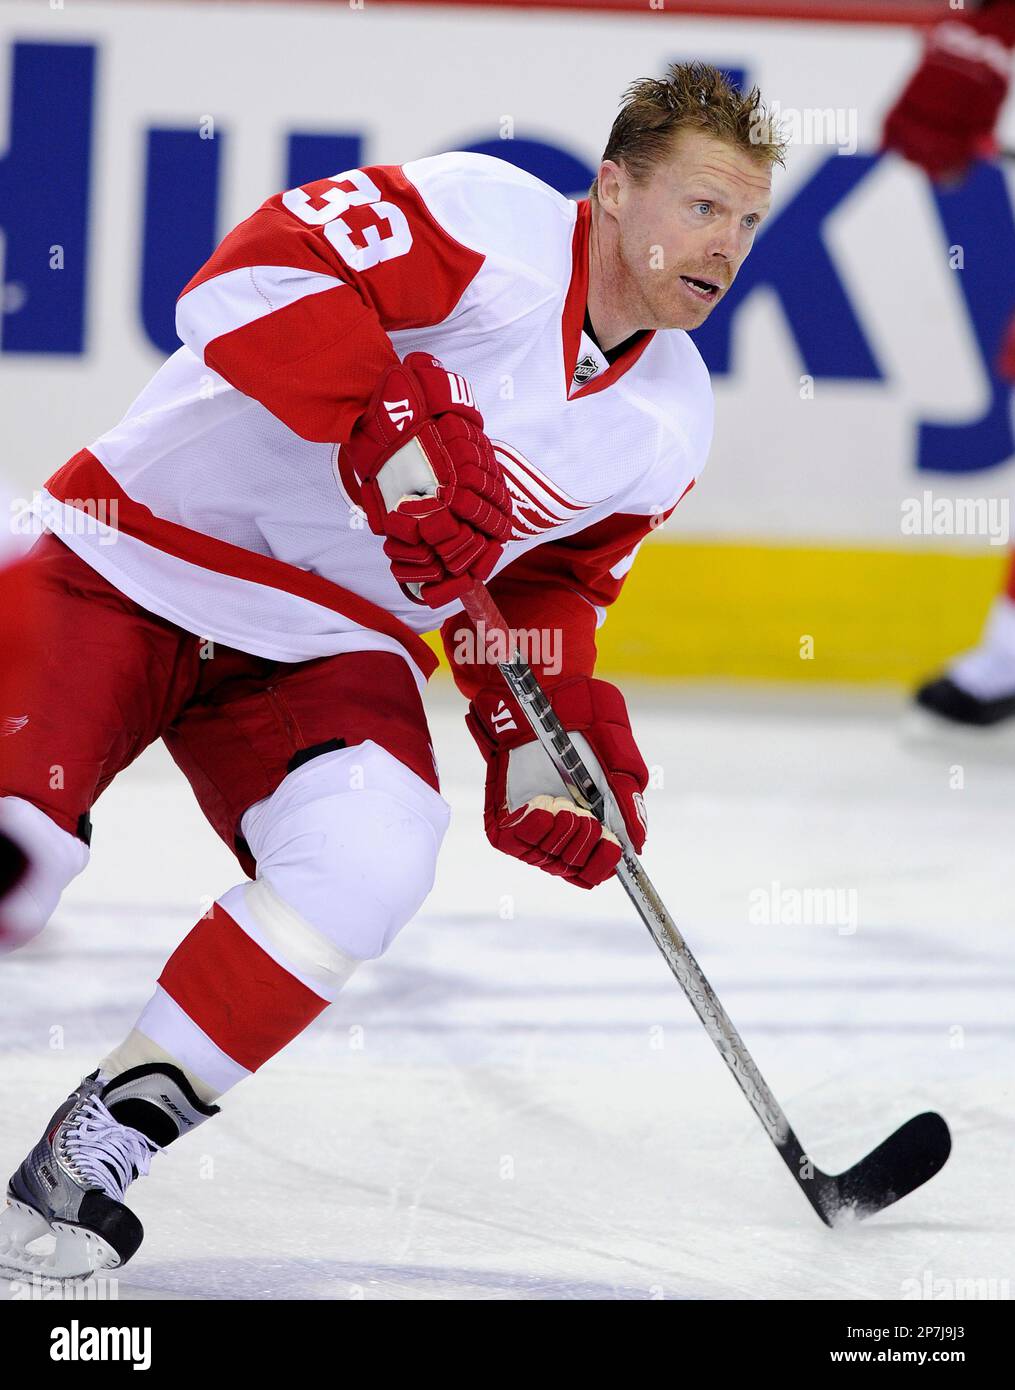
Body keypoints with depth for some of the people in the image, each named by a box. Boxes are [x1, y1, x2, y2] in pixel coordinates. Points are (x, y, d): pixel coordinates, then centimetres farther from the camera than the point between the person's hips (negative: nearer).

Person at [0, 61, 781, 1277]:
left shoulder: (669, 426, 6)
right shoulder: (486, 223, -17)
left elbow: (548, 583, 19)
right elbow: (251, 281, -28)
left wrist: (543, 737, 4)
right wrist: (400, 430, -35)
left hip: (327, 640, 5)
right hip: (136, 554, -5)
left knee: (373, 858, -23)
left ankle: (112, 1132, -11)